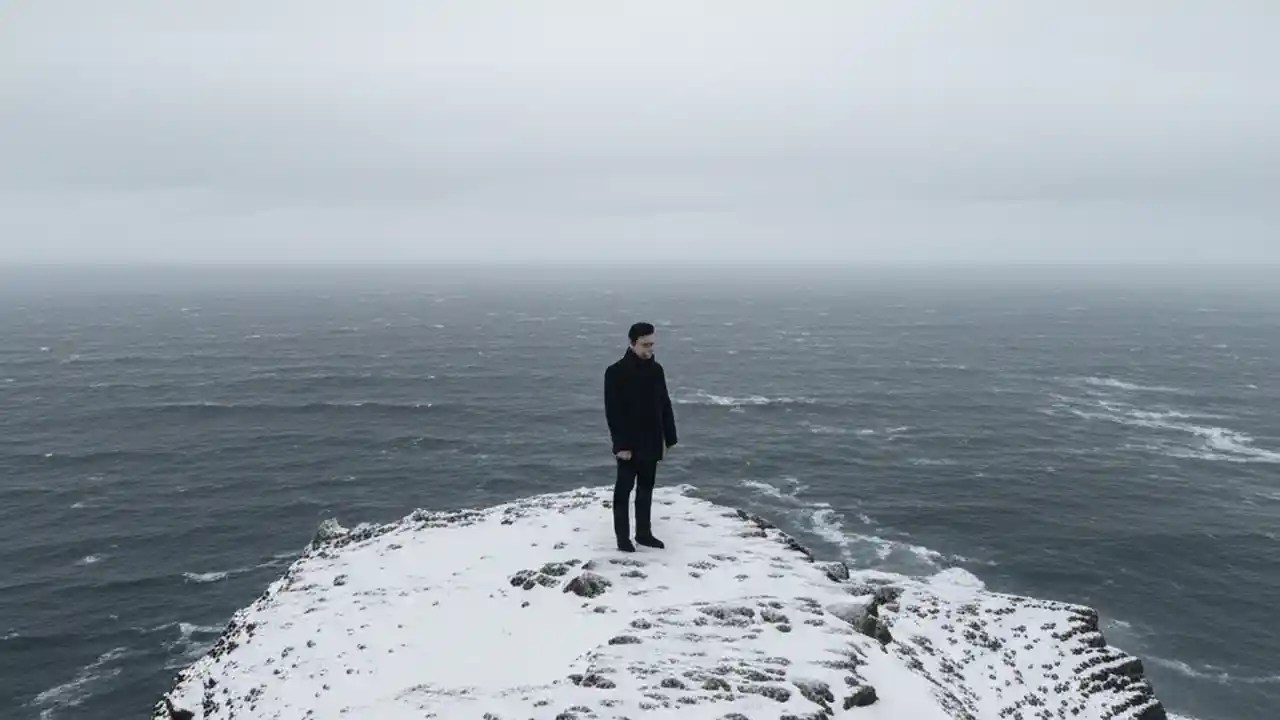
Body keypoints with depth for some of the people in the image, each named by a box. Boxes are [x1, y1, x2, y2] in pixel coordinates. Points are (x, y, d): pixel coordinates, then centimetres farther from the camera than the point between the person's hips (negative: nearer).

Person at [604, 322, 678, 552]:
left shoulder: (656, 370, 4)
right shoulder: (616, 372, -13)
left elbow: (665, 406, 10)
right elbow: (612, 412, -14)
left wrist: (669, 438, 8)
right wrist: (621, 444, -17)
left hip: (651, 443, 6)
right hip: (629, 445, -5)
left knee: (646, 489, 14)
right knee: (624, 490, 4)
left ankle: (644, 532, 25)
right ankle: (623, 537, 12)